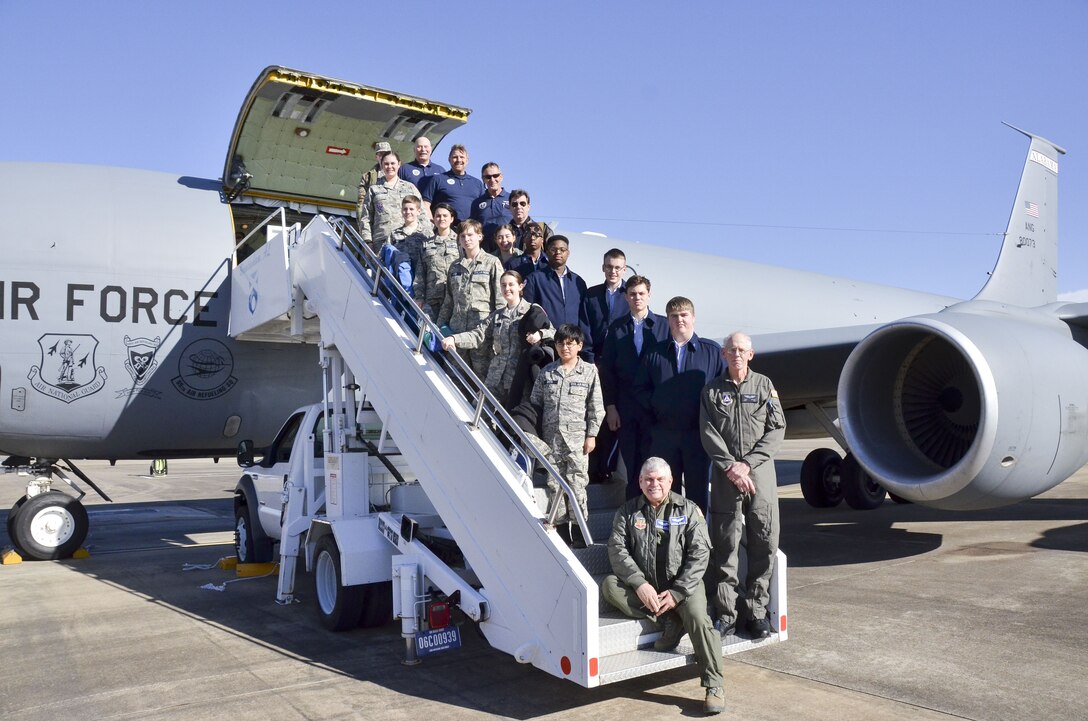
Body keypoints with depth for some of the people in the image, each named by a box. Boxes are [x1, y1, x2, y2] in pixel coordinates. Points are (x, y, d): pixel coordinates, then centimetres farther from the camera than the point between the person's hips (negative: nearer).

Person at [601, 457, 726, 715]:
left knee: (698, 617, -29)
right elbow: (617, 549, -5)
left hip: (682, 583, -2)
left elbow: (700, 554, -6)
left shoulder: (688, 510, 2)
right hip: (642, 584, 2)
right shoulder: (628, 511, 6)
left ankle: (714, 685, -15)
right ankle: (669, 622, -18)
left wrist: (677, 592, -16)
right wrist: (640, 584, -20)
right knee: (609, 586, -24)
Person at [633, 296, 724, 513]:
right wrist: (656, 405, -3)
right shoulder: (654, 353, 12)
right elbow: (640, 389, 12)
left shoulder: (712, 351, 6)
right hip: (663, 435, 2)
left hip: (699, 433, -2)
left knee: (698, 491, 4)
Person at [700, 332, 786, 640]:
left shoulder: (764, 385, 10)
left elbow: (777, 429, 2)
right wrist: (730, 467, -11)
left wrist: (747, 464, -8)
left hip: (760, 472, 1)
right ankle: (727, 614, 6)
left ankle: (758, 611, 11)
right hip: (725, 474, -1)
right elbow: (708, 433, 1)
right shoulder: (712, 390, 9)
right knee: (726, 544, -1)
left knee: (764, 543, 0)